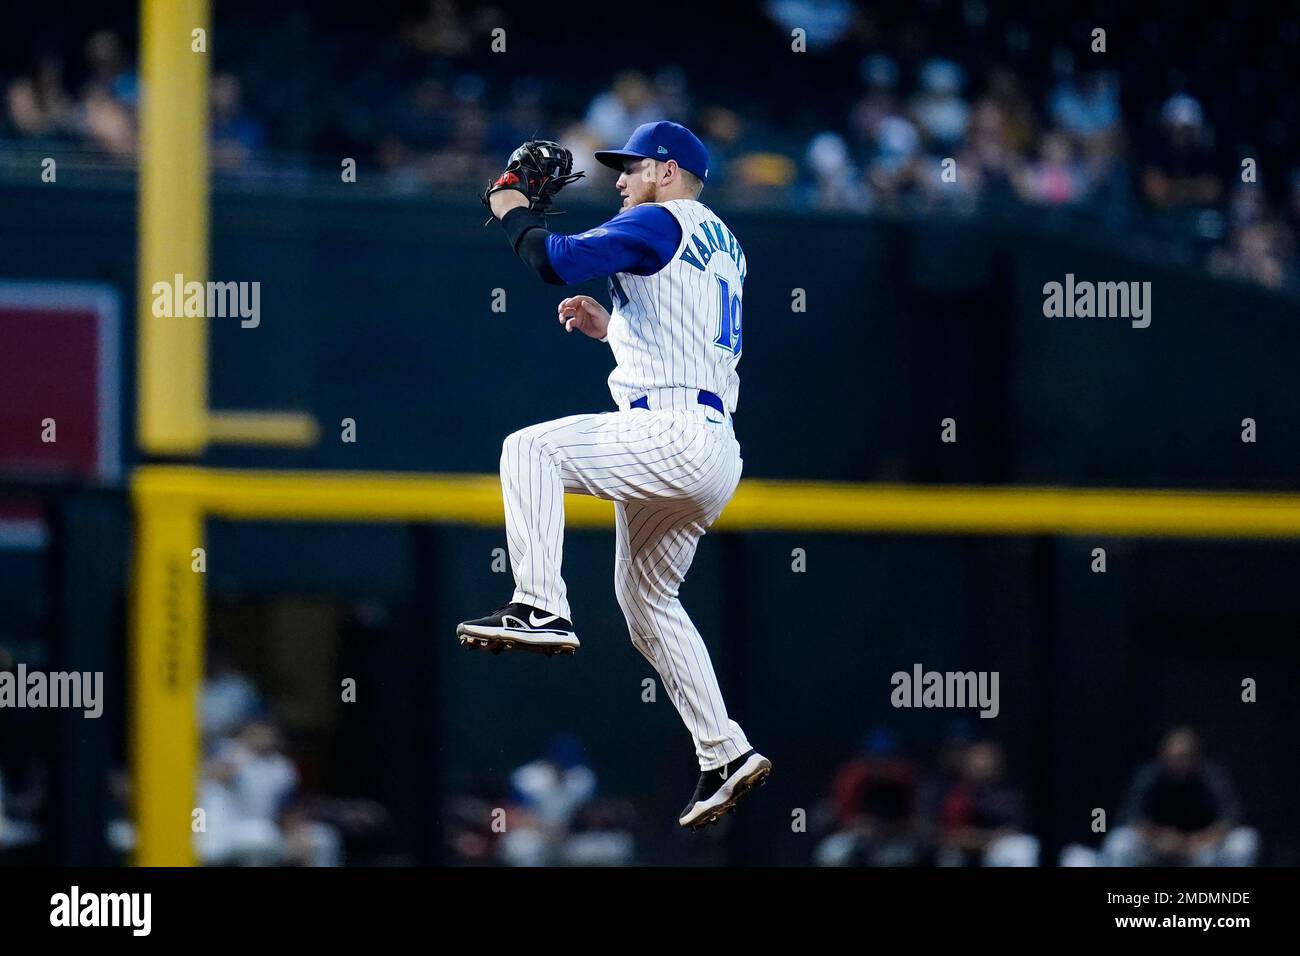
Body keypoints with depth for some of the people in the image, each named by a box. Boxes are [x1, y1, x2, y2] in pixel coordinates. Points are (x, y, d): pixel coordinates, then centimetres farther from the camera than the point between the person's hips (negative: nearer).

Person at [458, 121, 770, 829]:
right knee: (646, 599, 17)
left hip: (675, 434, -10)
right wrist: (610, 328, 25)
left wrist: (514, 211, 3)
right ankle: (724, 756, 13)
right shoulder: (722, 242, 25)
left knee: (529, 447, -13)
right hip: (713, 457, 10)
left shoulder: (659, 223, -5)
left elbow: (559, 260, -15)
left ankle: (540, 607, -24)